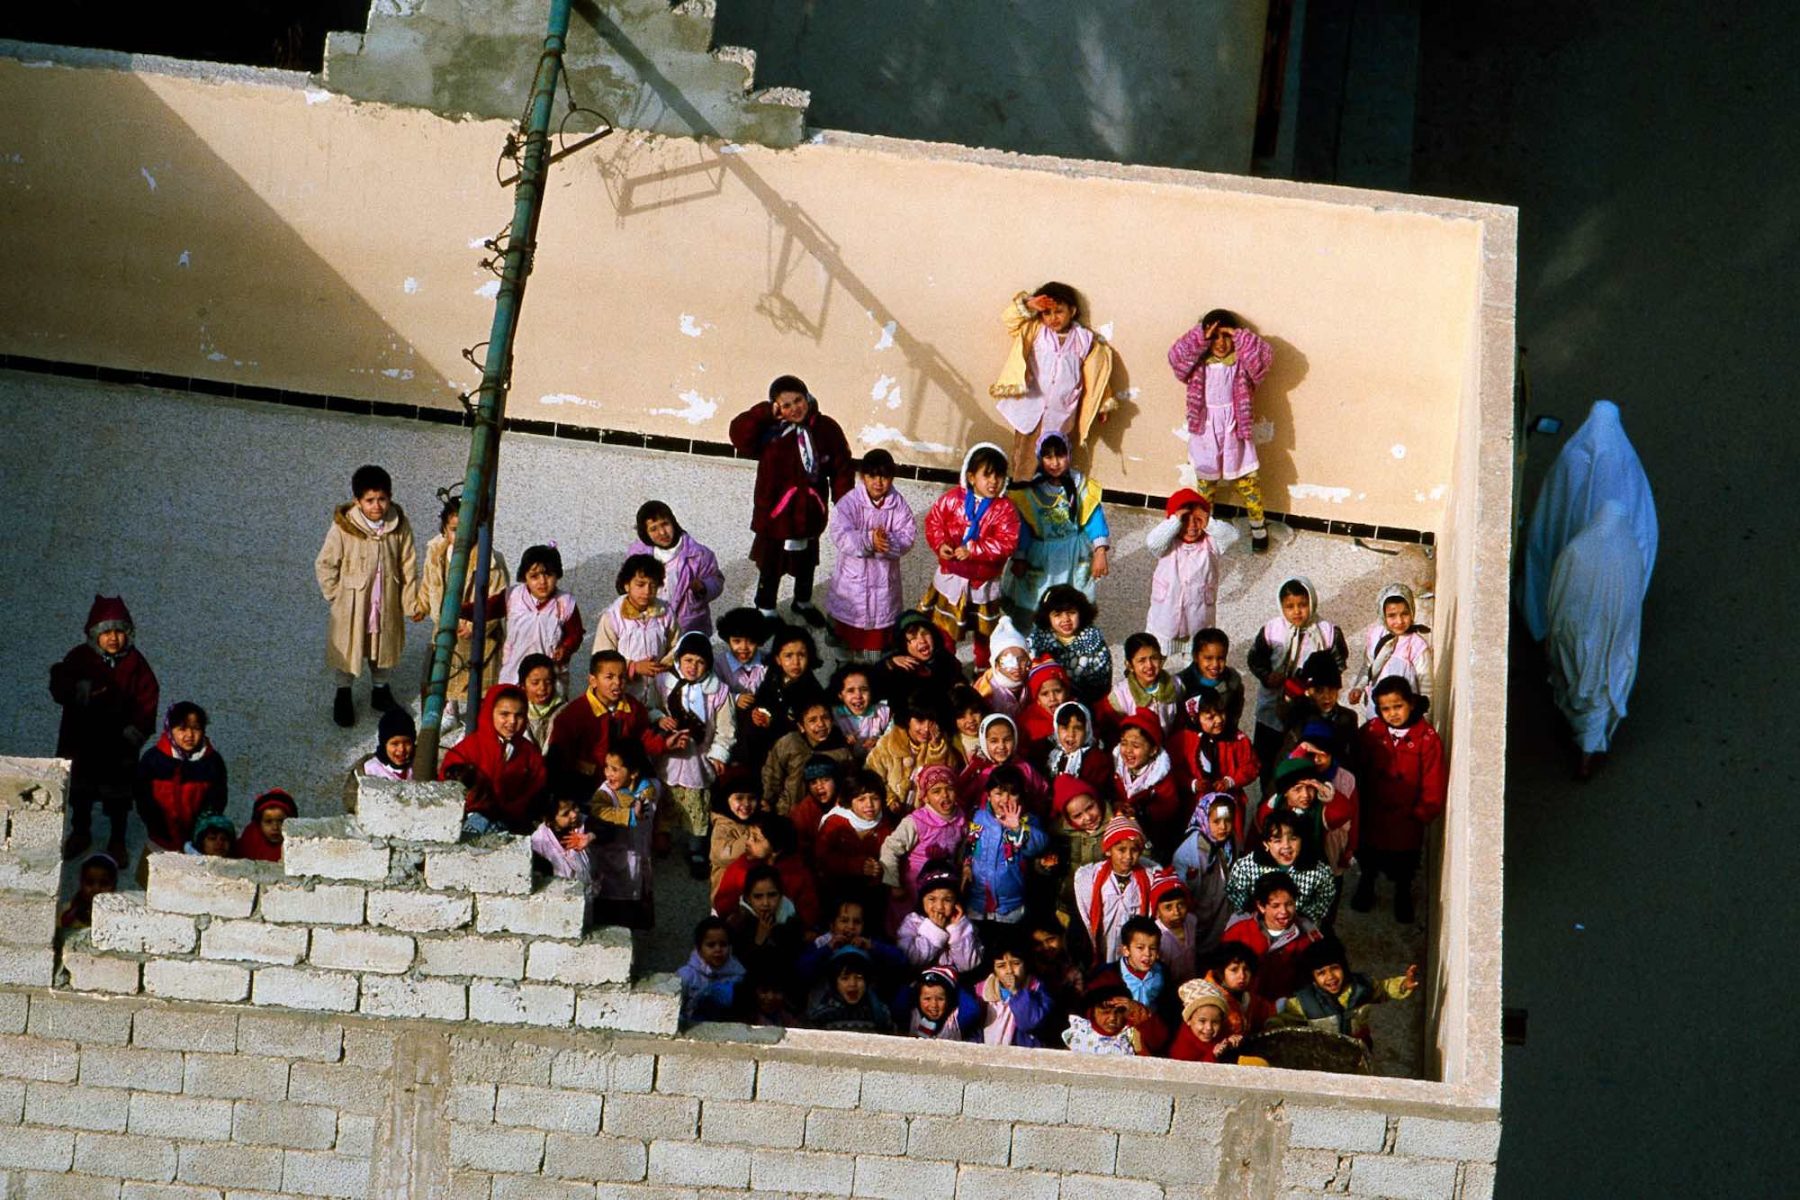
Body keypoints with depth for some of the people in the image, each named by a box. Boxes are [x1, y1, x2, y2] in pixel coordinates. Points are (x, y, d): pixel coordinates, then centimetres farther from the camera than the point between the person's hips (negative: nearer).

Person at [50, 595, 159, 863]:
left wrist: (138, 728, -16)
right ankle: (80, 833, 40)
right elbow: (59, 685, -13)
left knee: (118, 795, 8)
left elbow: (147, 697, -6)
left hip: (119, 741, -1)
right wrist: (78, 690, -33)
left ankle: (117, 842, 23)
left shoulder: (134, 661, -7)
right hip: (82, 737, 1)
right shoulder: (80, 657, -7)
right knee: (80, 790, 19)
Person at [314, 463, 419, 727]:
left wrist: (412, 601, 0)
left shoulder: (398, 525, -14)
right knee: (347, 647, 16)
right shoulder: (343, 527, -23)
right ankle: (343, 694, 40)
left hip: (387, 603, 3)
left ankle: (380, 690, 46)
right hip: (351, 604, -3)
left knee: (383, 645, 22)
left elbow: (408, 565, -4)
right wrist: (336, 594, -8)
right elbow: (325, 565, -11)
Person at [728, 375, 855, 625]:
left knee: (806, 563, 26)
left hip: (810, 512, 3)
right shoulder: (769, 431, -18)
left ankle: (803, 603, 51)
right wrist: (765, 413, -34)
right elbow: (739, 434, -33)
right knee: (771, 567, 14)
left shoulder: (826, 428, -11)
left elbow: (841, 468, -5)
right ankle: (766, 611, 37)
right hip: (774, 513, -3)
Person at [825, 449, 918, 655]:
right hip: (854, 575, -2)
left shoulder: (898, 504, -6)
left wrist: (886, 541, -32)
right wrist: (869, 540, -36)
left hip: (885, 578, 2)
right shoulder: (850, 502, -13)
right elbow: (840, 535, -22)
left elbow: (908, 536, -13)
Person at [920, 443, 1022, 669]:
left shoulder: (1005, 509, -15)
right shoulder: (953, 498, -9)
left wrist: (972, 550, -29)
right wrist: (940, 545, -18)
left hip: (983, 583, -2)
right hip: (950, 578, 2)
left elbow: (1006, 544, -23)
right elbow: (934, 520, 0)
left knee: (985, 634, 14)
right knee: (944, 631, 15)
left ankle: (984, 672, 33)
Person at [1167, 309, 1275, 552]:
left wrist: (1240, 337, -27)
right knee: (1205, 479, 16)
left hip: (1235, 428, -1)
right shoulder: (1198, 362, -4)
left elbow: (1265, 356, -24)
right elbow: (1175, 357, -20)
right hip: (1205, 428, 2)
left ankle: (1258, 526, 18)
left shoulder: (1242, 362, -7)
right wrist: (1201, 338, -27)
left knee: (1246, 479, 3)